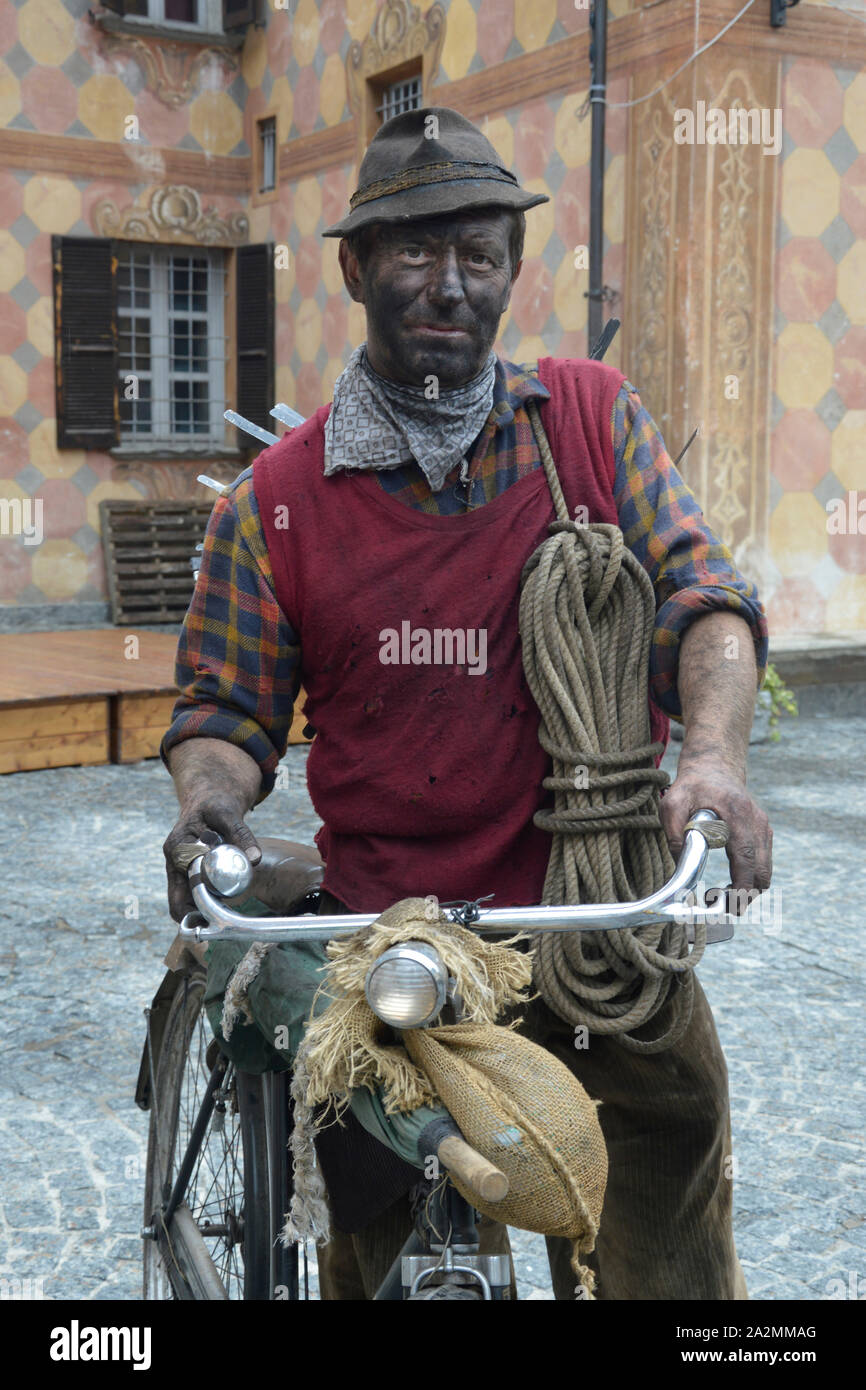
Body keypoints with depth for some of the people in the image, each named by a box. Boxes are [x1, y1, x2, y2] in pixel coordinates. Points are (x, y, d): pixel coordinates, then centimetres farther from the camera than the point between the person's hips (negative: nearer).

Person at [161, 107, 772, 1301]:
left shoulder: (596, 418, 3)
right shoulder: (279, 497, 2)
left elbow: (700, 593, -3)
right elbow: (227, 706, 6)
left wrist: (717, 753, -21)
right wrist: (210, 796, -17)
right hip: (388, 949, 0)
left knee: (674, 1254, 6)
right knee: (382, 1247, 13)